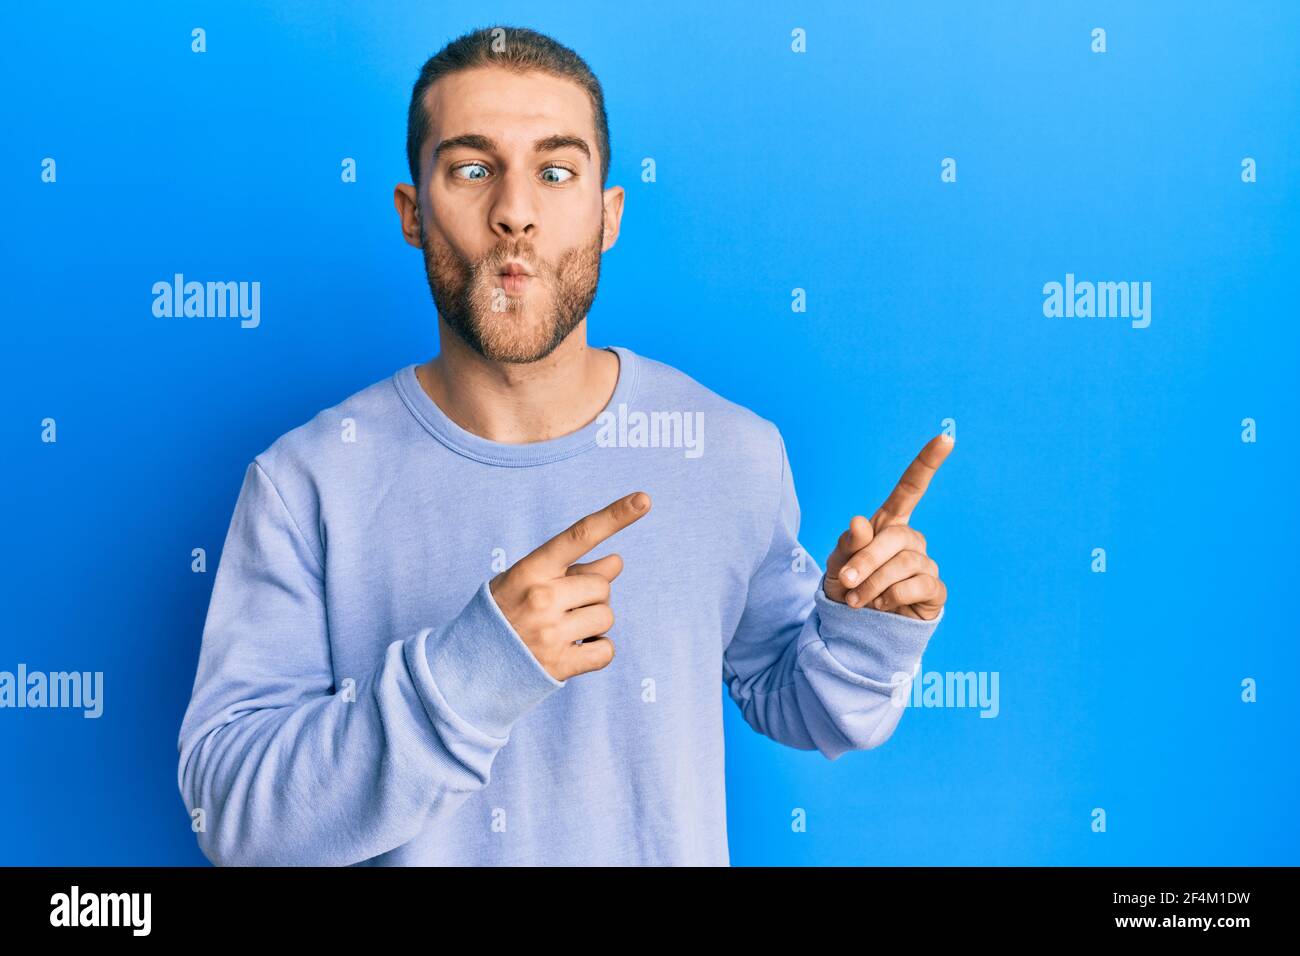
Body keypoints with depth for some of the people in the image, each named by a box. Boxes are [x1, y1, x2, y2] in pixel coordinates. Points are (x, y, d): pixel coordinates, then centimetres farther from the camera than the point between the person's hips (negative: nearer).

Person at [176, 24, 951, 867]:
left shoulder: (733, 454, -14)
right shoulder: (305, 483, -18)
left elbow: (780, 693, 0)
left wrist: (865, 638, -21)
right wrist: (463, 676, -35)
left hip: (672, 849, 2)